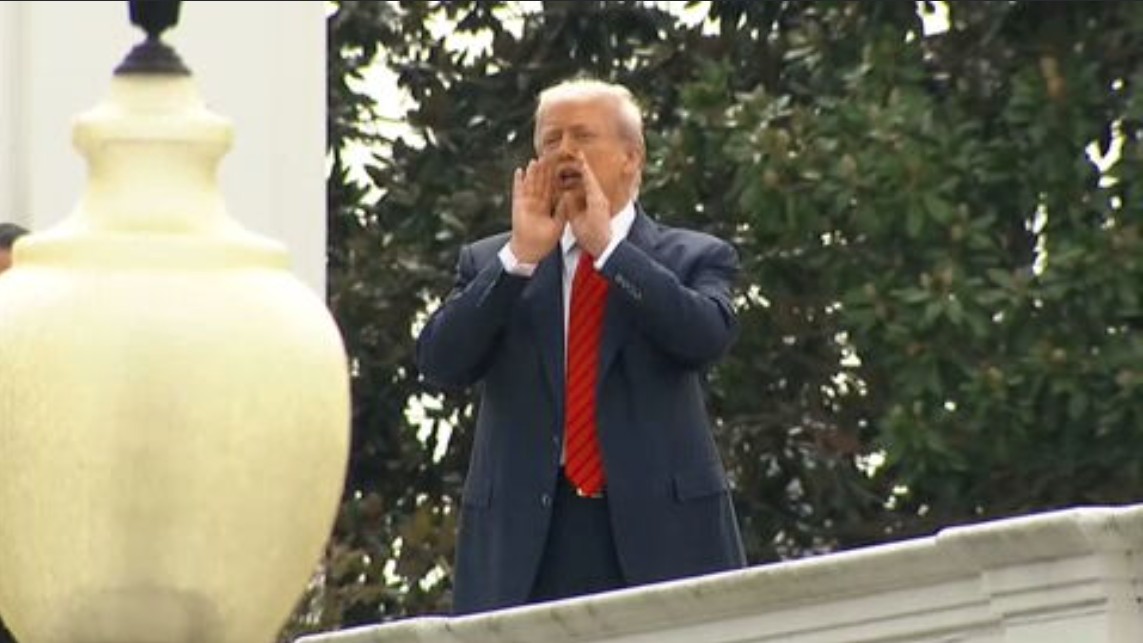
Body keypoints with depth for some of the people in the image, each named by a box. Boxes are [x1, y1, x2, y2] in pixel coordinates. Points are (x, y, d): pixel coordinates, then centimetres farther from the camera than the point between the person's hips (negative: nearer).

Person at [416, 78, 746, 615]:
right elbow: (438, 364, 0)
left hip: (660, 538, -1)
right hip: (524, 541, 1)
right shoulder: (490, 265, 15)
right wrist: (520, 257, -8)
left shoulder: (694, 258, 10)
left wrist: (607, 246, -10)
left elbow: (708, 336, -10)